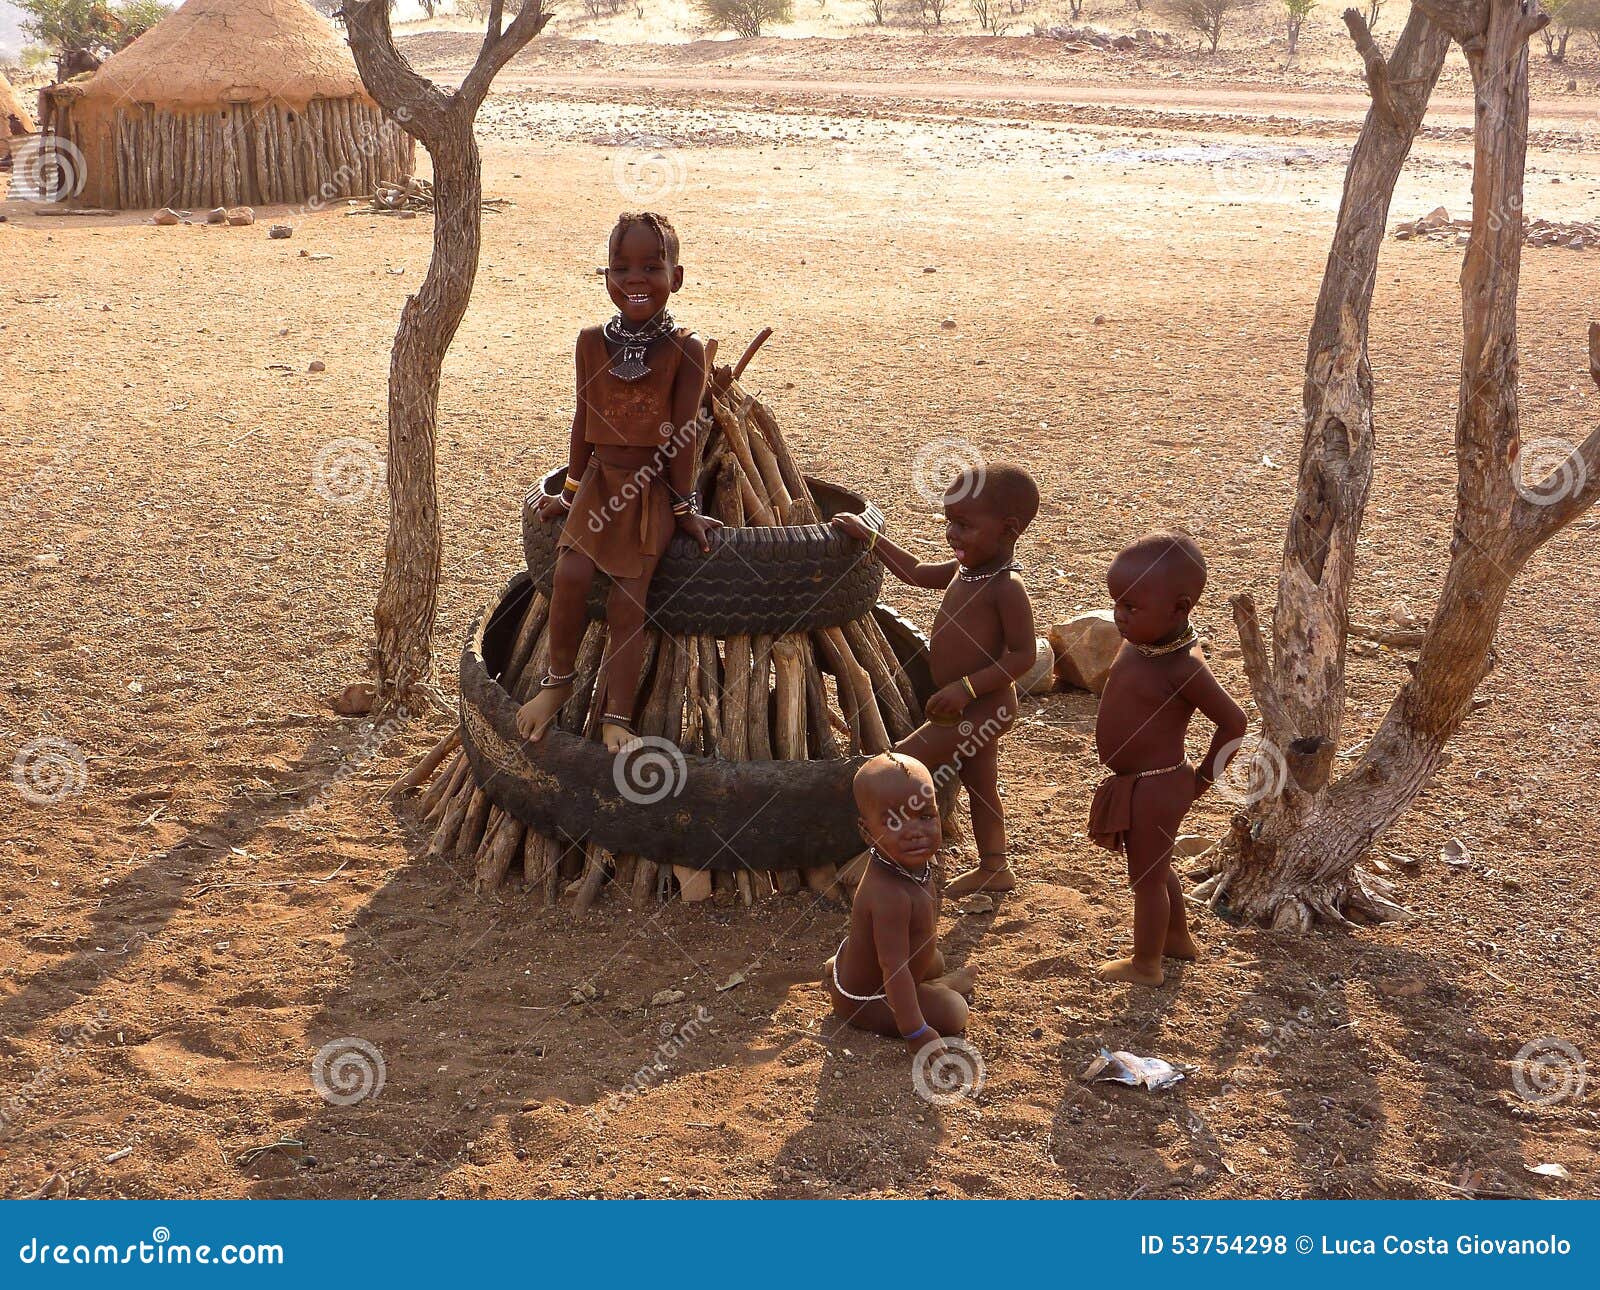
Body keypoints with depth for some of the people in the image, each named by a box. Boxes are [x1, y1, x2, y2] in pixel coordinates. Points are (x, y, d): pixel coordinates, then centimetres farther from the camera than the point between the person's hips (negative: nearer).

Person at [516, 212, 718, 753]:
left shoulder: (684, 349, -9)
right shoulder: (592, 342, 1)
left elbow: (684, 431, -8)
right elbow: (584, 418, 10)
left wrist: (684, 506, -6)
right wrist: (572, 489, 15)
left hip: (653, 488, -2)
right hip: (601, 479, 3)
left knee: (628, 598, -13)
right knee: (571, 573, -19)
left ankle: (617, 717, -7)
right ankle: (558, 680, 3)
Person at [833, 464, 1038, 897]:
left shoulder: (1006, 587, -23)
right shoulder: (965, 570, 5)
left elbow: (1023, 654, -26)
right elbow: (917, 571, 22)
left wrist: (966, 687, -30)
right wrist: (869, 537, 19)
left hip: (985, 707, -9)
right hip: (972, 708, 9)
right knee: (980, 784, 19)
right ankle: (993, 869, 32)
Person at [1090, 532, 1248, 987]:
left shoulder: (1184, 668, -27)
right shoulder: (1138, 643, -4)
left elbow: (1233, 722, -19)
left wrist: (1202, 779, -9)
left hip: (1152, 791, -8)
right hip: (1132, 786, 8)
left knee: (1147, 879, 9)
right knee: (1157, 869, 26)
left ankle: (1145, 964, 27)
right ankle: (1178, 938, 46)